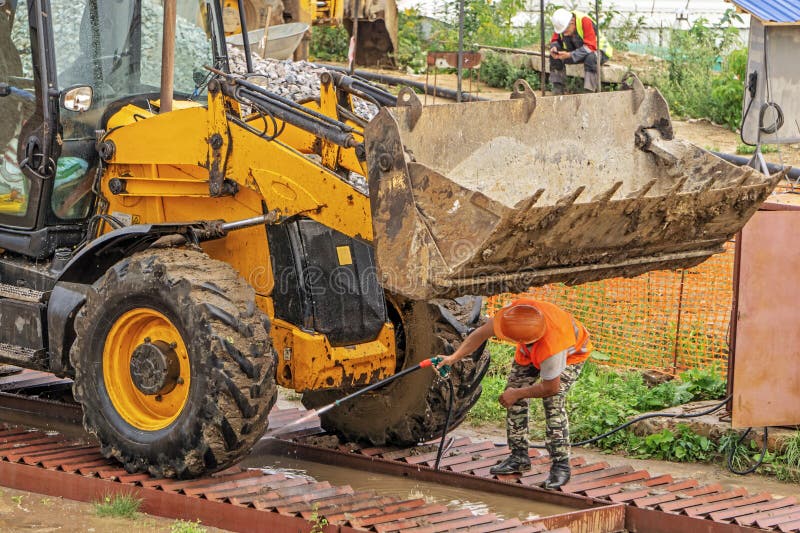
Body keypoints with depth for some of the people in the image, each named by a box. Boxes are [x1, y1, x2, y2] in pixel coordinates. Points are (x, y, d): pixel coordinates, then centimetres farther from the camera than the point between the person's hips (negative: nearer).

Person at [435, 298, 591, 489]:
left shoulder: (550, 350, -48)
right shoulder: (515, 309, -37)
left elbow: (551, 388, -30)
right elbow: (483, 332, -20)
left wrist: (517, 394, -16)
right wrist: (454, 357, -23)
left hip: (570, 354, -6)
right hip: (530, 352, 7)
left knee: (554, 401, -24)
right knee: (515, 401, 1)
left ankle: (560, 464, -14)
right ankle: (519, 457, 14)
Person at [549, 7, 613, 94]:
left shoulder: (584, 21, -31)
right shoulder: (561, 23, -12)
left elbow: (590, 46, -34)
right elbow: (555, 40, -1)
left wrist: (570, 55, -41)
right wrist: (554, 48, -26)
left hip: (599, 50, -6)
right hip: (579, 51, 6)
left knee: (591, 57, -40)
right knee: (555, 57, -13)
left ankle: (589, 92, -35)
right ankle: (557, 90, -10)